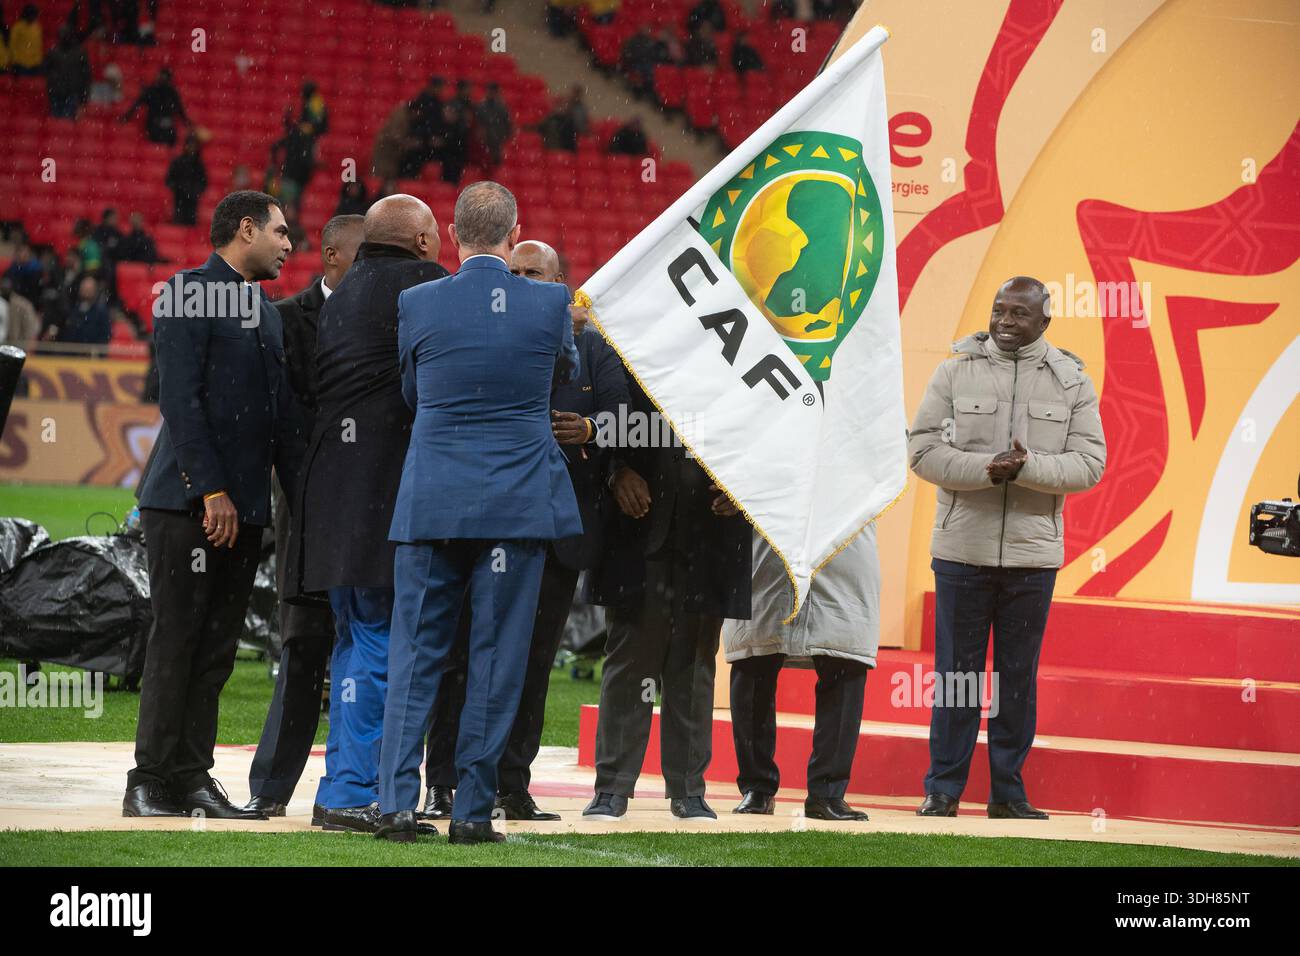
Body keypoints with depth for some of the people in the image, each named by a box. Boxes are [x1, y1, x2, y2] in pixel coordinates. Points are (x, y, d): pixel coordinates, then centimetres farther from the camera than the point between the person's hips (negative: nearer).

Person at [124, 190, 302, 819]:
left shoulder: (265, 310, 19)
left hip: (243, 506, 8)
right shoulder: (189, 294, -6)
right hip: (188, 501, -8)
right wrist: (212, 490, -18)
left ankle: (192, 778, 10)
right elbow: (181, 400, -14)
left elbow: (279, 411, 20)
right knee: (176, 642, -6)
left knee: (217, 648, 6)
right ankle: (150, 782, -2)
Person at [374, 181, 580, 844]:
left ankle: (397, 804, 0)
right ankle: (472, 809, 3)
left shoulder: (418, 304, -2)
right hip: (518, 503, -1)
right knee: (496, 659, 4)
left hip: (431, 502, 1)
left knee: (415, 654, 6)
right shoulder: (550, 303, -3)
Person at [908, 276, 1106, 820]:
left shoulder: (1072, 382, 5)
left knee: (1018, 675, 6)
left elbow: (1090, 463, -1)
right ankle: (943, 790, 8)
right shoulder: (956, 371, 3)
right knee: (956, 672, 1)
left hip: (1032, 551, 1)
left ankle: (1008, 791, 14)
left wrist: (1027, 467, -18)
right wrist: (985, 469, -18)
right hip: (962, 546, -1)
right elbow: (923, 448, -2)